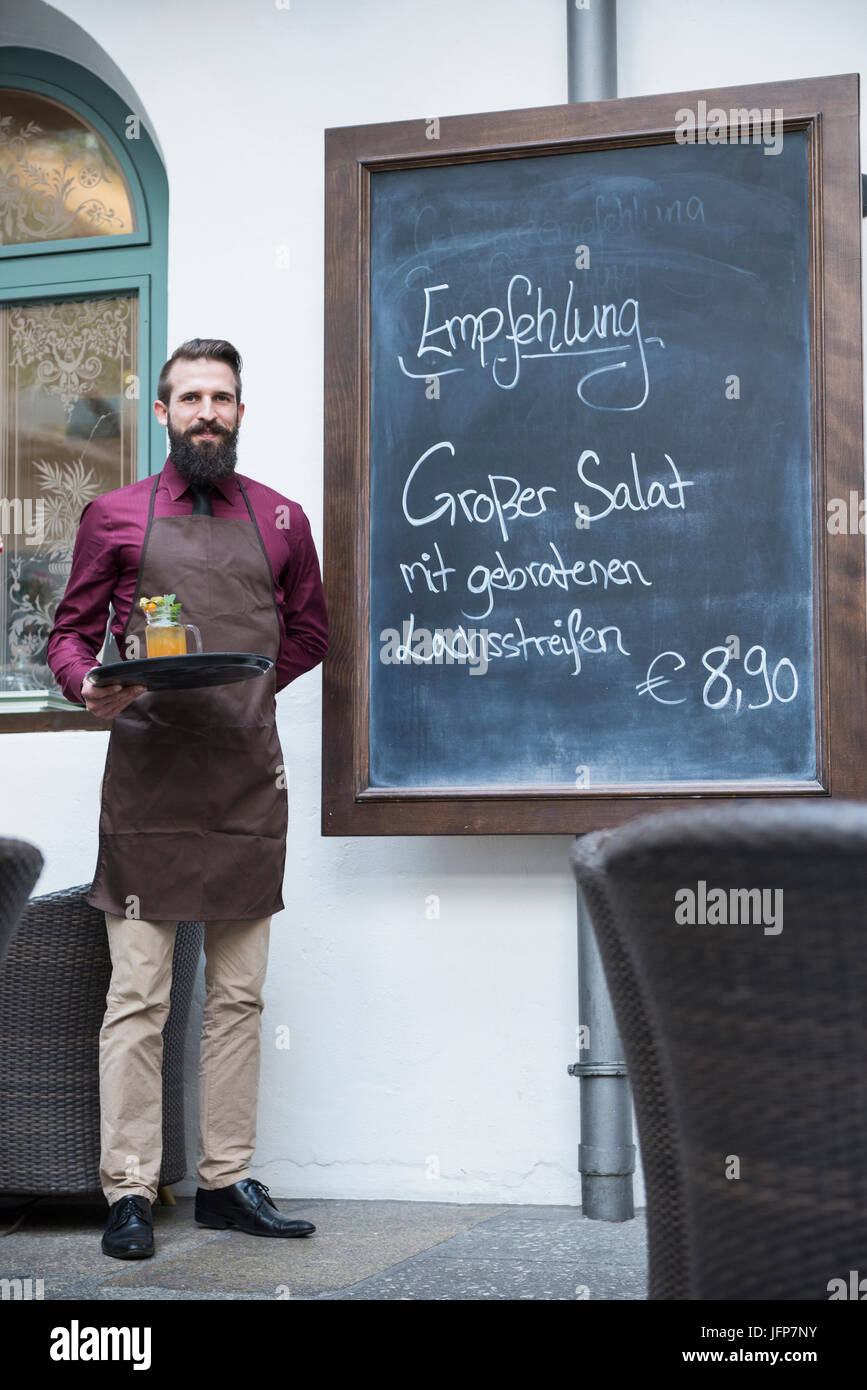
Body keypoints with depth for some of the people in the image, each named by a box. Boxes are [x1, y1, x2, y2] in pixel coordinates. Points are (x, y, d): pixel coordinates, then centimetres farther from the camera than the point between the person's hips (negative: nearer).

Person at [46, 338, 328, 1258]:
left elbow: (308, 631, 21)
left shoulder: (279, 519, 12)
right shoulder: (114, 516, 7)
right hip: (147, 780, -3)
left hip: (248, 784, 3)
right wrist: (89, 688, -13)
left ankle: (226, 1181, 14)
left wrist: (244, 692, 9)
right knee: (138, 996, -4)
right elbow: (70, 631, 8)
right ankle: (129, 1192, 2)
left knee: (239, 994, 6)